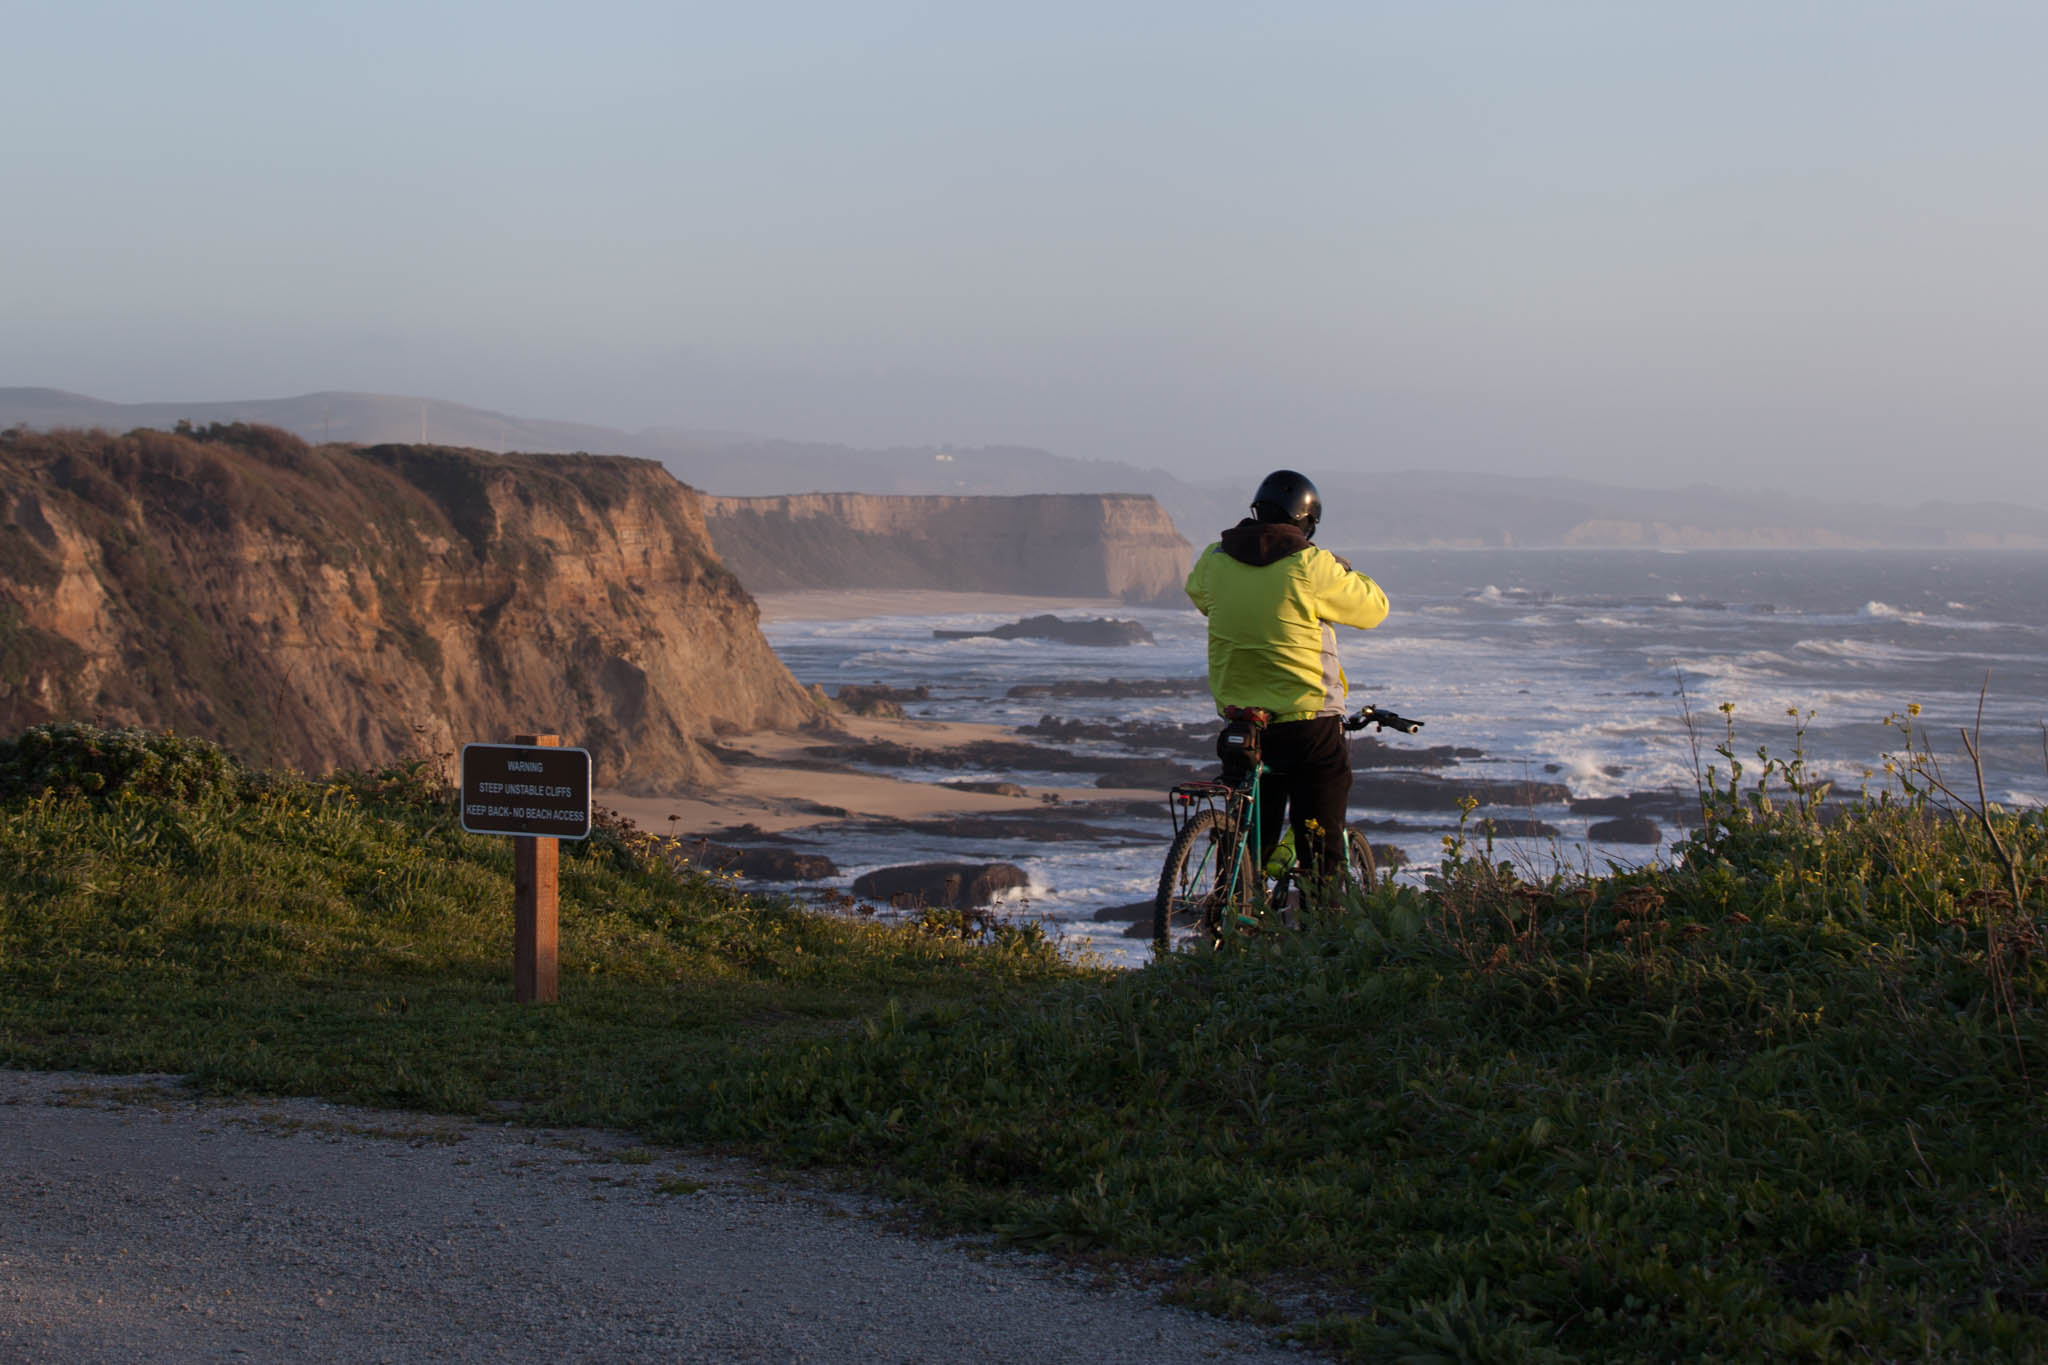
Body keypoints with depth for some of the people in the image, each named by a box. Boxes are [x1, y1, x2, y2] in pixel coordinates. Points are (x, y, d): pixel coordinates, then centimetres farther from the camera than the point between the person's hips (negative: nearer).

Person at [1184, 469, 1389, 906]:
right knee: (1320, 845, 4)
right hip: (1309, 728, -5)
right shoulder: (1310, 567, -14)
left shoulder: (1215, 561, 0)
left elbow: (1196, 591, 24)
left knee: (1250, 840, 16)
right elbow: (1373, 608, -3)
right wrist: (1347, 574, 15)